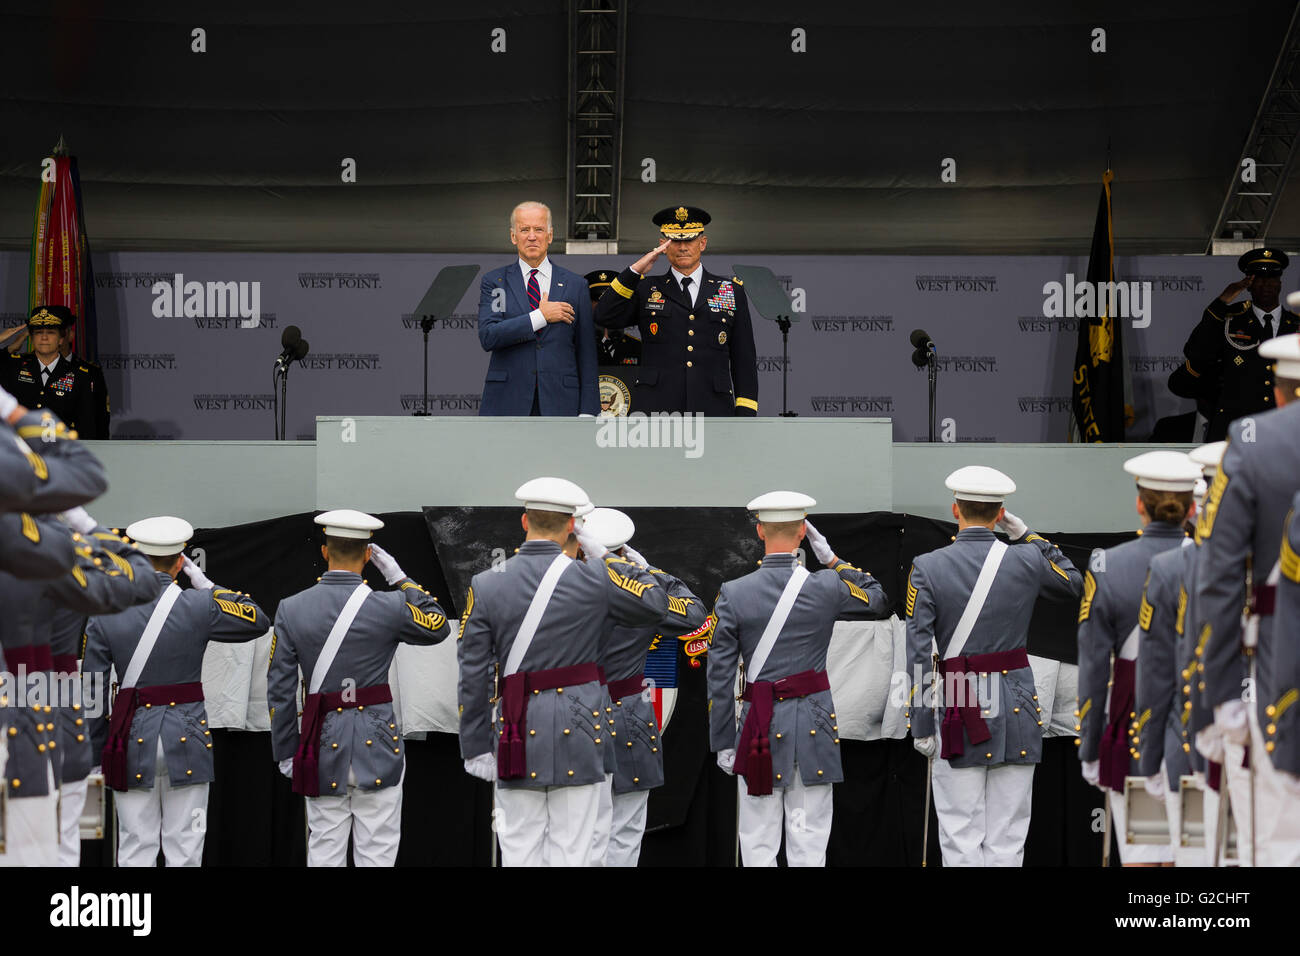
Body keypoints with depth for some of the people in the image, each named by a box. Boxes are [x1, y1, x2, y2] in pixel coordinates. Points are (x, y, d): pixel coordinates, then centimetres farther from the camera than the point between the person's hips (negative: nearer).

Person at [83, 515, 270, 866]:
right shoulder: (199, 607, -7)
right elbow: (259, 621, 8)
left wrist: (96, 752, 8)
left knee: (135, 849, 6)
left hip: (132, 739, 1)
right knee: (184, 848, 5)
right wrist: (204, 582, 8)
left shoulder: (105, 615, -3)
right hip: (187, 739, -1)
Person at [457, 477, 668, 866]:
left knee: (520, 849, 8)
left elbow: (472, 675, -1)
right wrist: (605, 556, 13)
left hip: (518, 737, 2)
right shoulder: (594, 579, -6)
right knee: (571, 849, 2)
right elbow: (655, 603, 10)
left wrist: (475, 746, 5)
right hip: (578, 731, -1)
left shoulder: (485, 586, -1)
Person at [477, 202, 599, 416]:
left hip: (559, 403, 1)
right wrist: (540, 317, -11)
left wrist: (587, 412, 2)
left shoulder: (575, 285, 10)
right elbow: (487, 337, -7)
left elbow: (587, 353, 8)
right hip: (507, 403, -1)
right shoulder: (494, 282, 8)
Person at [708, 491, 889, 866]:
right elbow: (880, 603, 15)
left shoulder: (733, 594, -6)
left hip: (759, 725, 0)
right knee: (809, 836, 4)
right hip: (813, 723, 0)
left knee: (758, 841, 5)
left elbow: (719, 677, -4)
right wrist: (831, 558, 13)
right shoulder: (828, 588, -6)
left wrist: (723, 741, 4)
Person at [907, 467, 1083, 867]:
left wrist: (921, 726, -3)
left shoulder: (927, 568, -6)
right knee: (1006, 838, 6)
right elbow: (1072, 583, 20)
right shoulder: (1026, 561, -2)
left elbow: (920, 653, -8)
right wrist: (1026, 535, 18)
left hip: (958, 711, -2)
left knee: (961, 839, 2)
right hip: (1016, 709, 2)